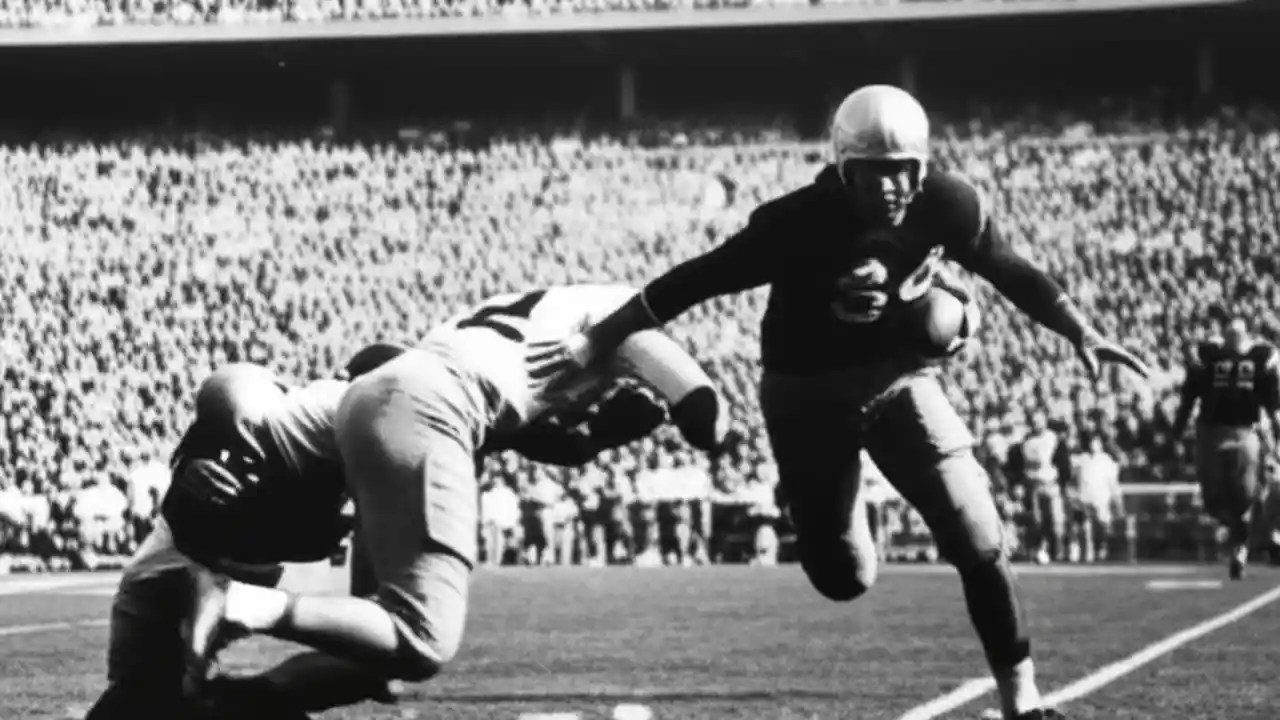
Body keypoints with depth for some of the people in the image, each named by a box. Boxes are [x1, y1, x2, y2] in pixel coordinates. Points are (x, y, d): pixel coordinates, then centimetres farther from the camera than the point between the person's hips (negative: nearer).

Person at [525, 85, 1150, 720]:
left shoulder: (945, 206, -18)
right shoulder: (799, 223, -27)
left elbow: (1015, 274, -1)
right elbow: (694, 281, -22)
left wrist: (1084, 336, -5)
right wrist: (593, 343, -21)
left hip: (901, 377, 2)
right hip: (809, 393, -2)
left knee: (979, 544, -9)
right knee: (844, 579, 8)